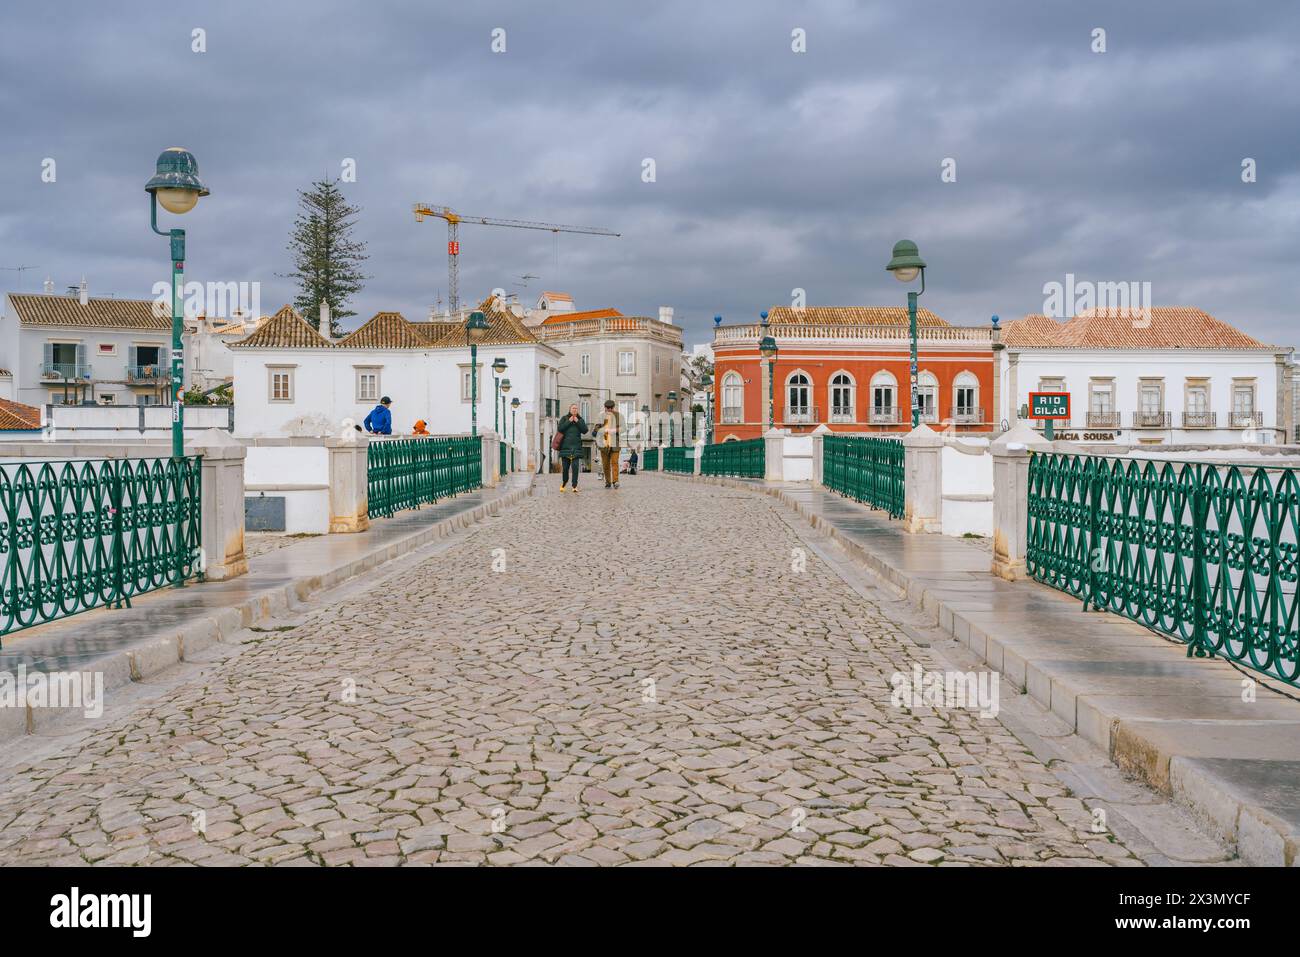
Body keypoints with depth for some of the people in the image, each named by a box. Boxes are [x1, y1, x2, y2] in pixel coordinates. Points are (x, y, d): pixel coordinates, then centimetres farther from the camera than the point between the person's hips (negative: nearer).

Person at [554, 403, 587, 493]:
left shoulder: (580, 419, 13)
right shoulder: (564, 418, 8)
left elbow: (585, 431, 1)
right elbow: (559, 429, -5)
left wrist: (578, 422, -6)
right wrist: (568, 421, -9)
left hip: (576, 447, 0)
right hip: (565, 446, 0)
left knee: (575, 466, -11)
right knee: (565, 467, 2)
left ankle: (575, 486, -11)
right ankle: (564, 482, 27)